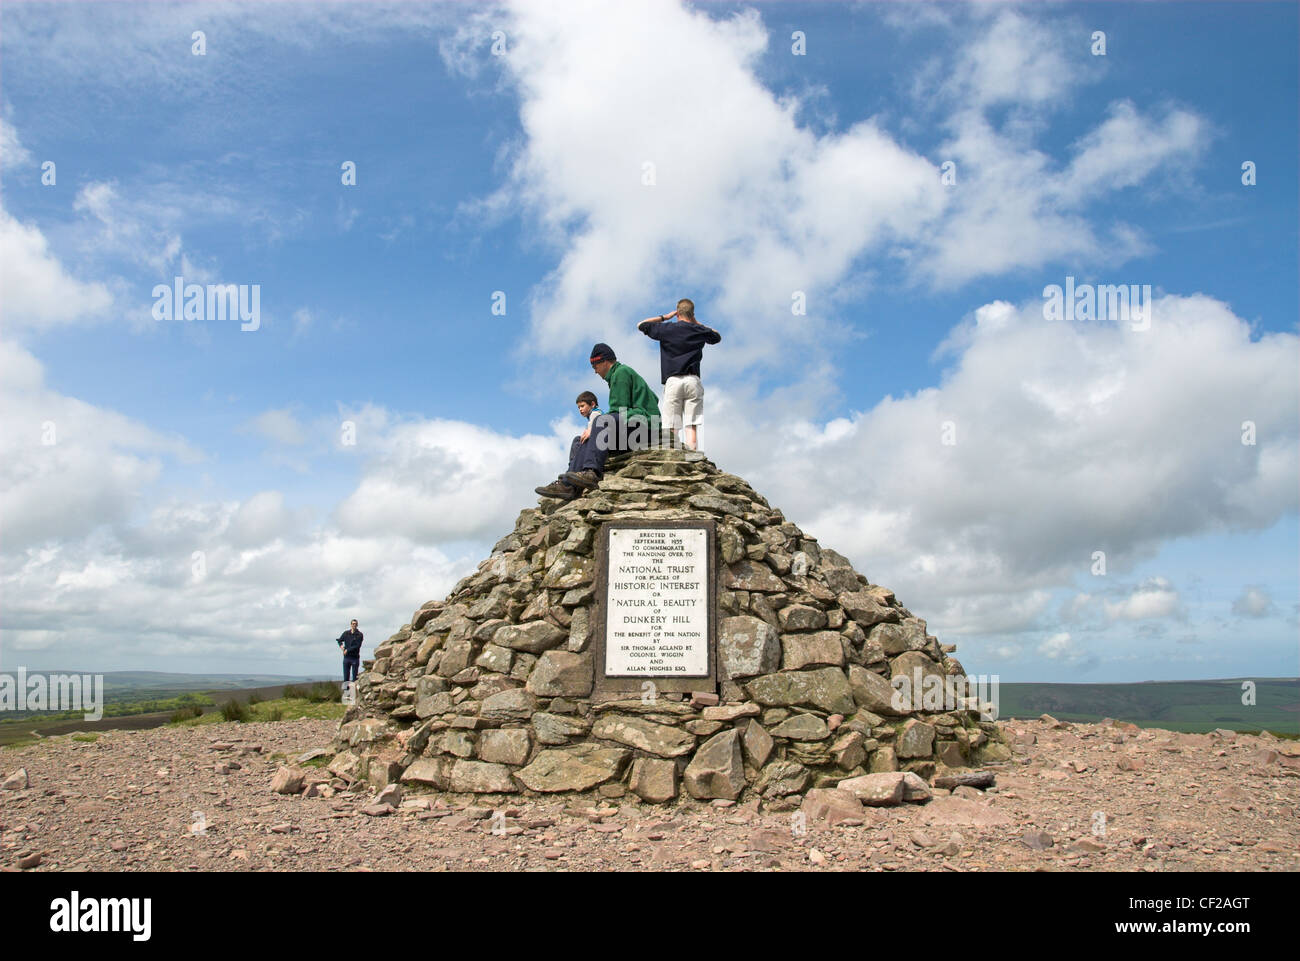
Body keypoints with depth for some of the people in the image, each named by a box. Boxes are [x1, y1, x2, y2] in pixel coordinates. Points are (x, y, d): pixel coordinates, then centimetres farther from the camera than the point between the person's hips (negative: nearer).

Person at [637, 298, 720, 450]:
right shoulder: (699, 330, 9)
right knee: (692, 427, -2)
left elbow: (640, 325, 17)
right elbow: (717, 337, 30)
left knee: (671, 429, -3)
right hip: (693, 381, 1)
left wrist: (665, 317, 19)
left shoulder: (666, 328, 5)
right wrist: (697, 323, 27)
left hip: (672, 381, -1)